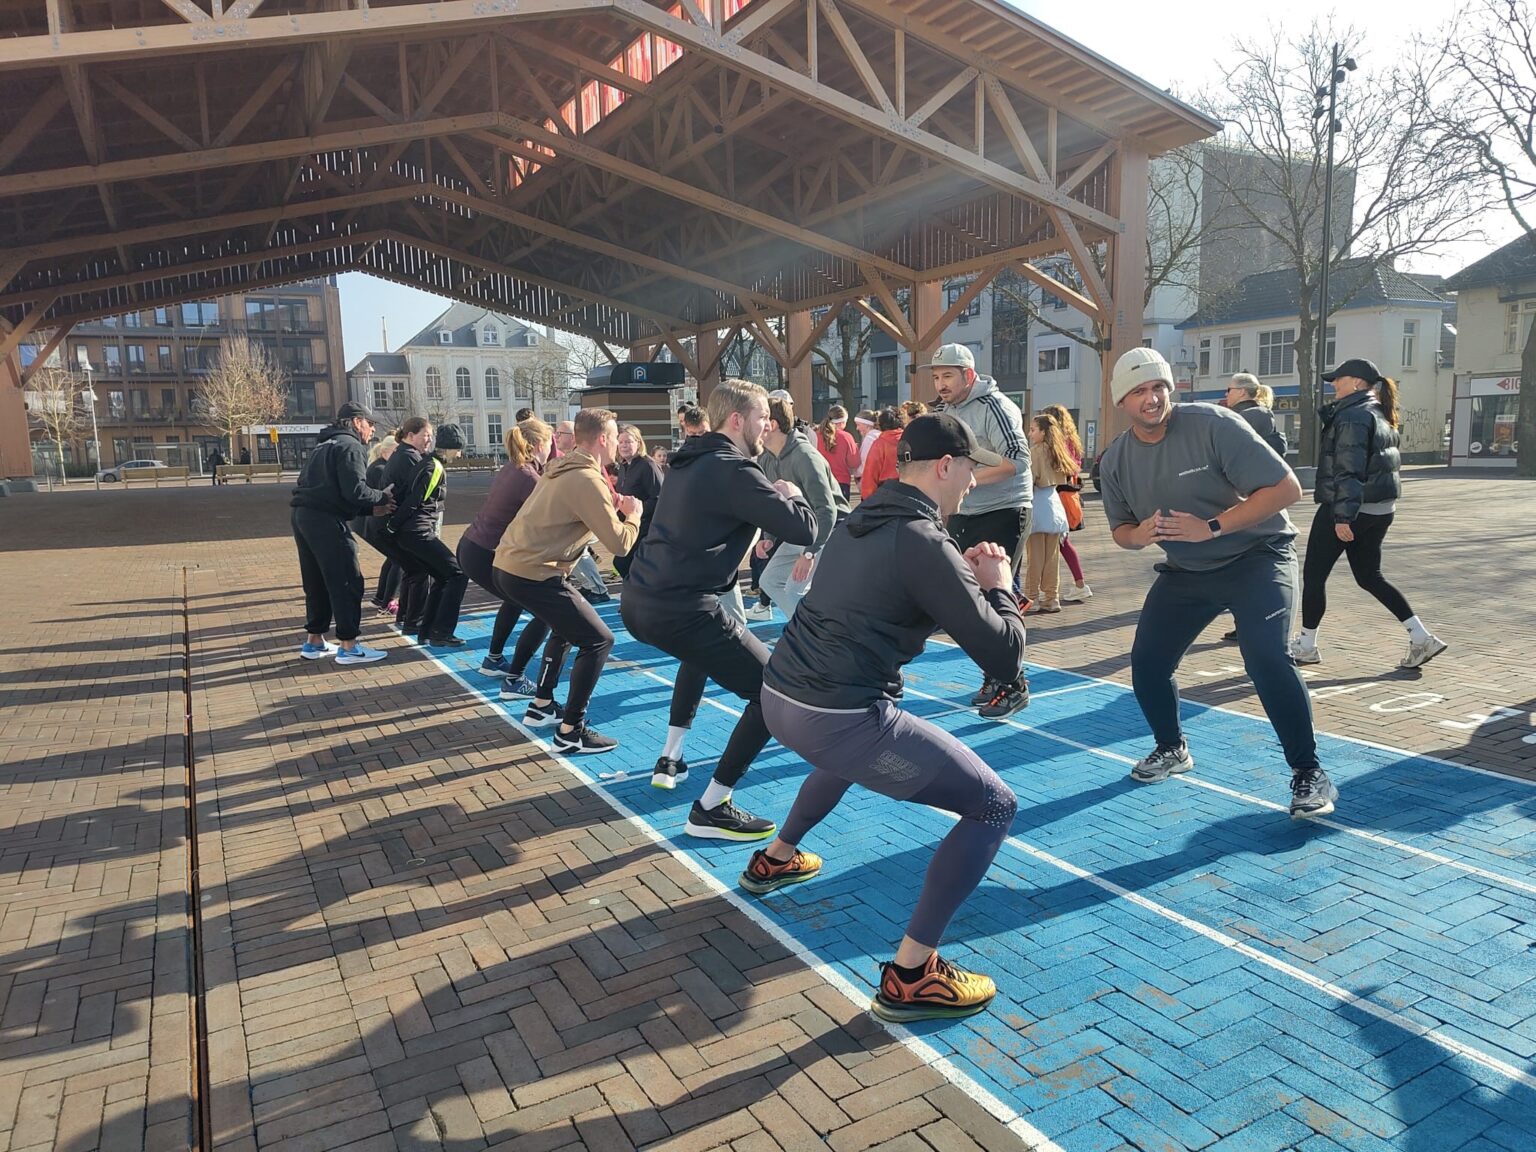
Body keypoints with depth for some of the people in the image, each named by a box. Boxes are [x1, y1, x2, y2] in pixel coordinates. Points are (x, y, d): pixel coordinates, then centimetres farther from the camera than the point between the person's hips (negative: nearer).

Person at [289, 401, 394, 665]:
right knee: (347, 583, -4)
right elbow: (355, 491, -19)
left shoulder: (326, 445, 25)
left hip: (303, 515, 10)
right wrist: (382, 496, -1)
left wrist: (371, 509, 12)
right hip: (326, 521, -10)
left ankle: (314, 641, 23)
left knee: (316, 582, 16)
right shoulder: (350, 445, -6)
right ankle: (348, 647, -1)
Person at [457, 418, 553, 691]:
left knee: (517, 597, 33)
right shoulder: (528, 478, -20)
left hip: (472, 548, 10)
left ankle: (494, 659, 43)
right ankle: (514, 681, -2)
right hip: (485, 557, -10)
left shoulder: (512, 467, 6)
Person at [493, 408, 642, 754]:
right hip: (533, 575, -10)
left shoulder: (562, 468, 14)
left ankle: (542, 706, 34)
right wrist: (633, 515, 2)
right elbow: (619, 544, -17)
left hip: (509, 565, 10)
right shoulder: (587, 480, -16)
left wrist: (610, 507, 12)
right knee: (598, 641, -4)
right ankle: (571, 732, 1)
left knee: (567, 626, 29)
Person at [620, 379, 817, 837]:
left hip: (639, 601, 10)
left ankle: (669, 761, 40)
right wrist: (791, 494, 8)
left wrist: (771, 497, 21)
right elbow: (803, 530, -13)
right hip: (682, 610, -10)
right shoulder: (734, 470, -11)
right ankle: (710, 810, -1)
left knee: (702, 652, 39)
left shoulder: (690, 463, 16)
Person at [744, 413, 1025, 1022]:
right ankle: (909, 976, 1)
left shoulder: (862, 521, 12)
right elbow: (1003, 659, -12)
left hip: (780, 697, 9)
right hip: (836, 718, -9)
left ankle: (775, 859, 55)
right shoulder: (923, 541, -14)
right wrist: (999, 586, 6)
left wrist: (961, 572, 20)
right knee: (993, 805, 2)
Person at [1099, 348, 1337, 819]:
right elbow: (1121, 529, 9)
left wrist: (1210, 527, -29)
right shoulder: (1114, 462, -4)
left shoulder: (1213, 425, -21)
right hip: (1184, 570, 6)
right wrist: (1139, 534, -17)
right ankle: (1172, 749, 29)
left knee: (1265, 657, -25)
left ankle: (1309, 773, -5)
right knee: (1146, 661, 1)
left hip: (1255, 556, -5)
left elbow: (1286, 488, -22)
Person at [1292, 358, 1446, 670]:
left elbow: (1349, 469, -23)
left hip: (1347, 510, -10)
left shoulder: (1352, 415, -14)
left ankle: (1306, 646, 10)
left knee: (1313, 575, 2)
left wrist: (1343, 515, -25)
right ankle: (1422, 639, 12)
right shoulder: (1379, 416, 16)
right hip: (1379, 509, 10)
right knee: (1370, 577, 17)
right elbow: (1379, 464, 21)